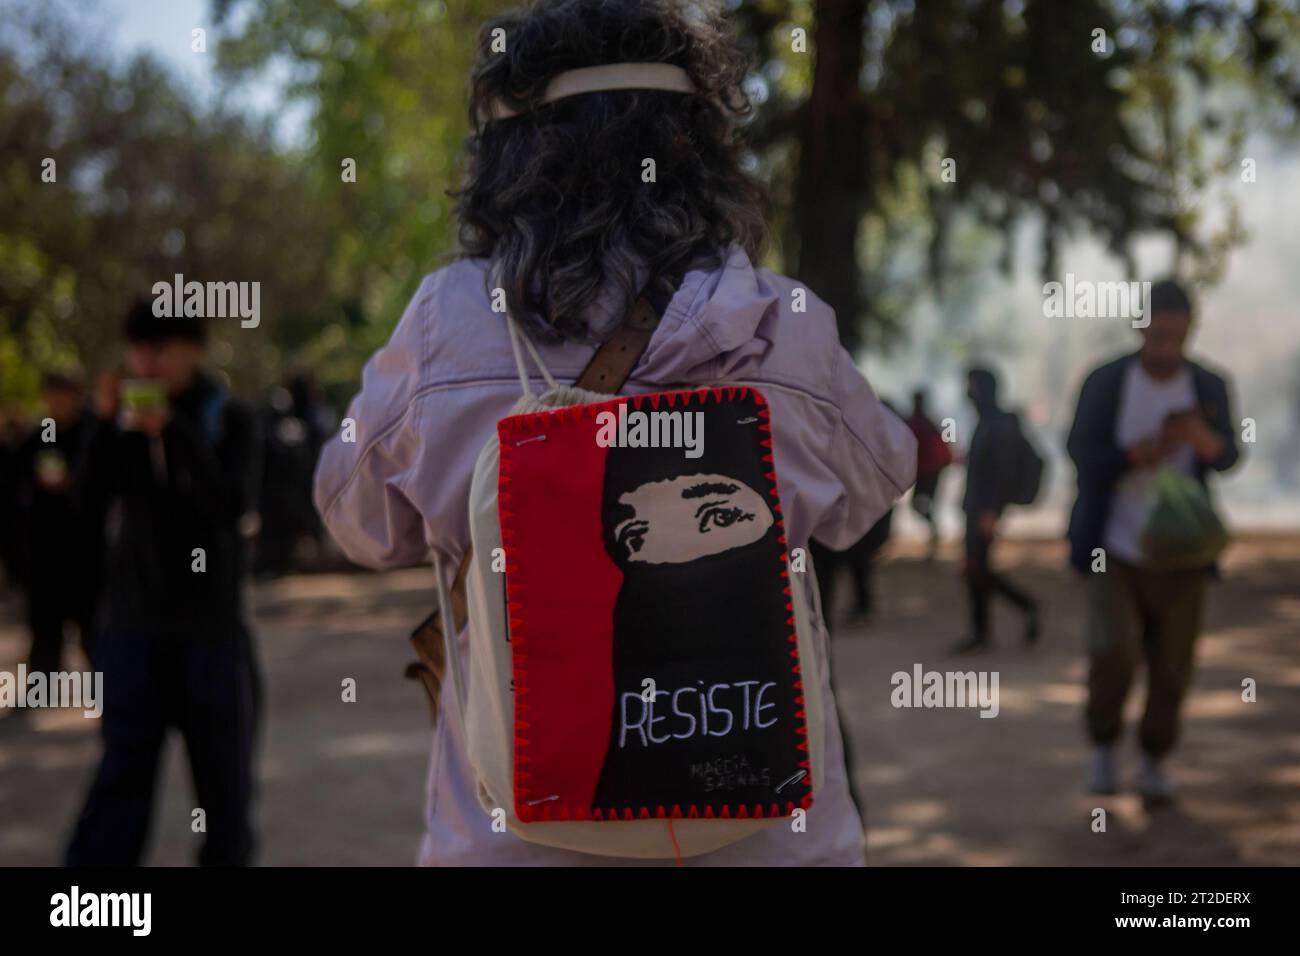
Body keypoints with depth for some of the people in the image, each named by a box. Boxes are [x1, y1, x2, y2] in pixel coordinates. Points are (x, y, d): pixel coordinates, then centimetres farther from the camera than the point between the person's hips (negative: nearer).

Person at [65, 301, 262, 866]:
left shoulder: (229, 421, 0)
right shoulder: (125, 422, 5)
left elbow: (231, 504, -14)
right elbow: (90, 503, -4)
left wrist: (174, 432, -21)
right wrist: (105, 423, -13)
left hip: (212, 626, -1)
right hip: (135, 622, 1)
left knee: (222, 765, 7)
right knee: (124, 766, -5)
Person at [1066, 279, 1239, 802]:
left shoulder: (1209, 387, -1)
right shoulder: (1105, 382, -6)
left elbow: (1226, 457, -14)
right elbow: (1083, 457, -12)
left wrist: (1200, 436, -37)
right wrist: (1138, 453, -29)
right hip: (1116, 552, -2)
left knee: (1171, 668, 1)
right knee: (1112, 655, -16)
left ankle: (1154, 763, 24)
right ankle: (1104, 746, 11)